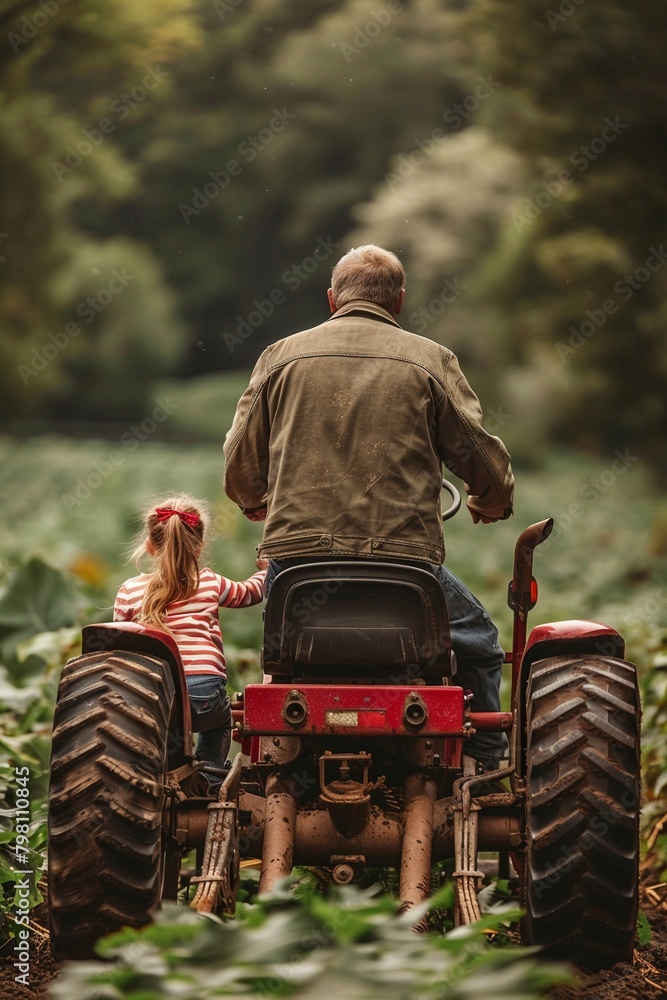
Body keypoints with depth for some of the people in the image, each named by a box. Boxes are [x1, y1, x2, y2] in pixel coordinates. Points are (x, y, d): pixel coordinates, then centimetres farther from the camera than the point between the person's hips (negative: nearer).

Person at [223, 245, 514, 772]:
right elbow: (486, 463, 5)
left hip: (296, 552, 2)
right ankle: (490, 765, 23)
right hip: (405, 557, -2)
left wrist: (255, 502, 37)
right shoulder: (430, 361, 3)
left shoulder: (281, 356, 8)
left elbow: (240, 467, 13)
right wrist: (491, 505, 28)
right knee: (476, 639, 23)